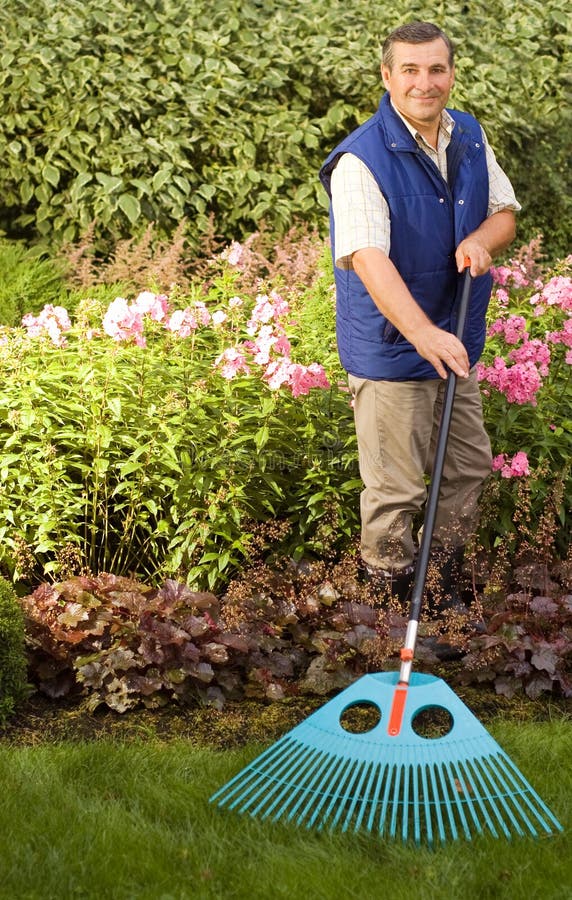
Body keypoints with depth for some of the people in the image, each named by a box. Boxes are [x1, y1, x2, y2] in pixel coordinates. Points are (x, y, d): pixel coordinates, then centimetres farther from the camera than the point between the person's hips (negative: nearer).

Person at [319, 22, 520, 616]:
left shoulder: (470, 137, 4)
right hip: (390, 350, -7)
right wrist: (423, 333, -44)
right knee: (396, 490, -2)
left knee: (469, 470, 16)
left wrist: (481, 240, -11)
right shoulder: (361, 161, -20)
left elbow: (504, 210, 15)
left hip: (456, 345, 7)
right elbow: (368, 257, -31)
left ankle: (445, 600, 32)